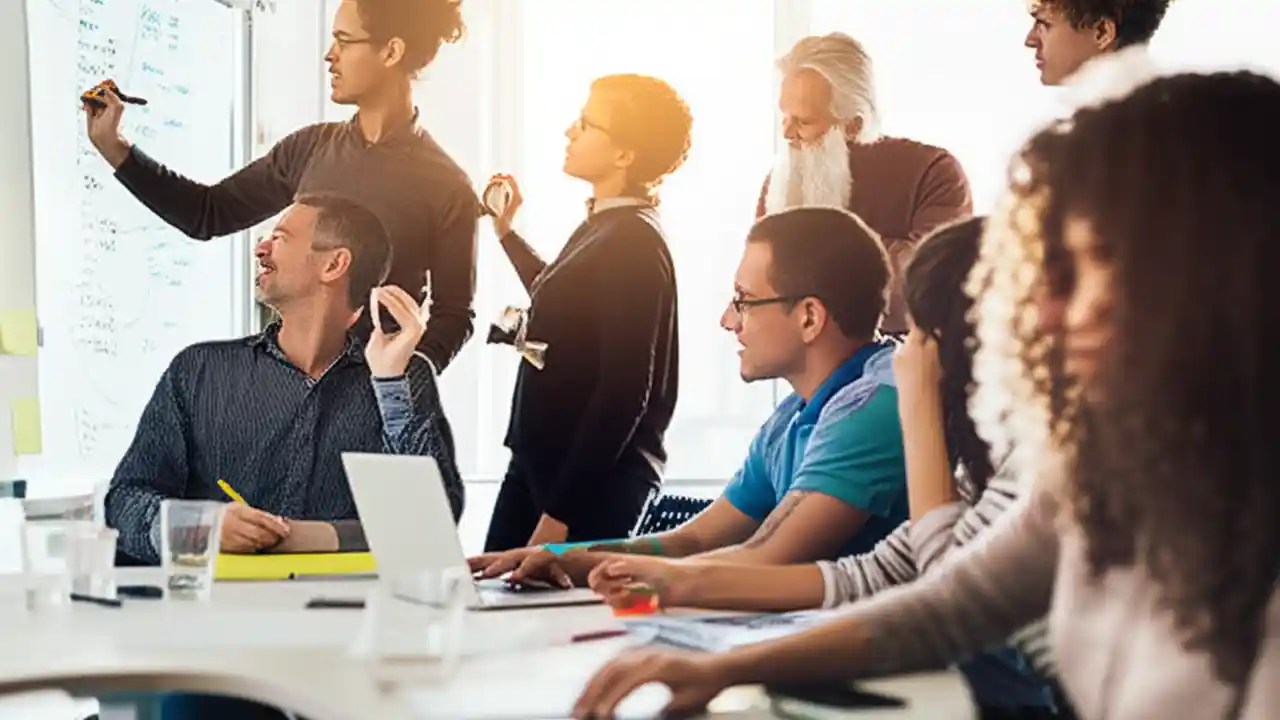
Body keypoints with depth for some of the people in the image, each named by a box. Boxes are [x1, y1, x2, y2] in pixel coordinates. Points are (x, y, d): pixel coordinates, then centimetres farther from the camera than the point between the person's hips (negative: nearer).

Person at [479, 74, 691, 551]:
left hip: (592, 481, -9)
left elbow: (625, 393, -21)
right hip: (540, 462, 9)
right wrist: (507, 233, 30)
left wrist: (560, 511, -21)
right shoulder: (601, 227, 10)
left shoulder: (634, 243, -17)